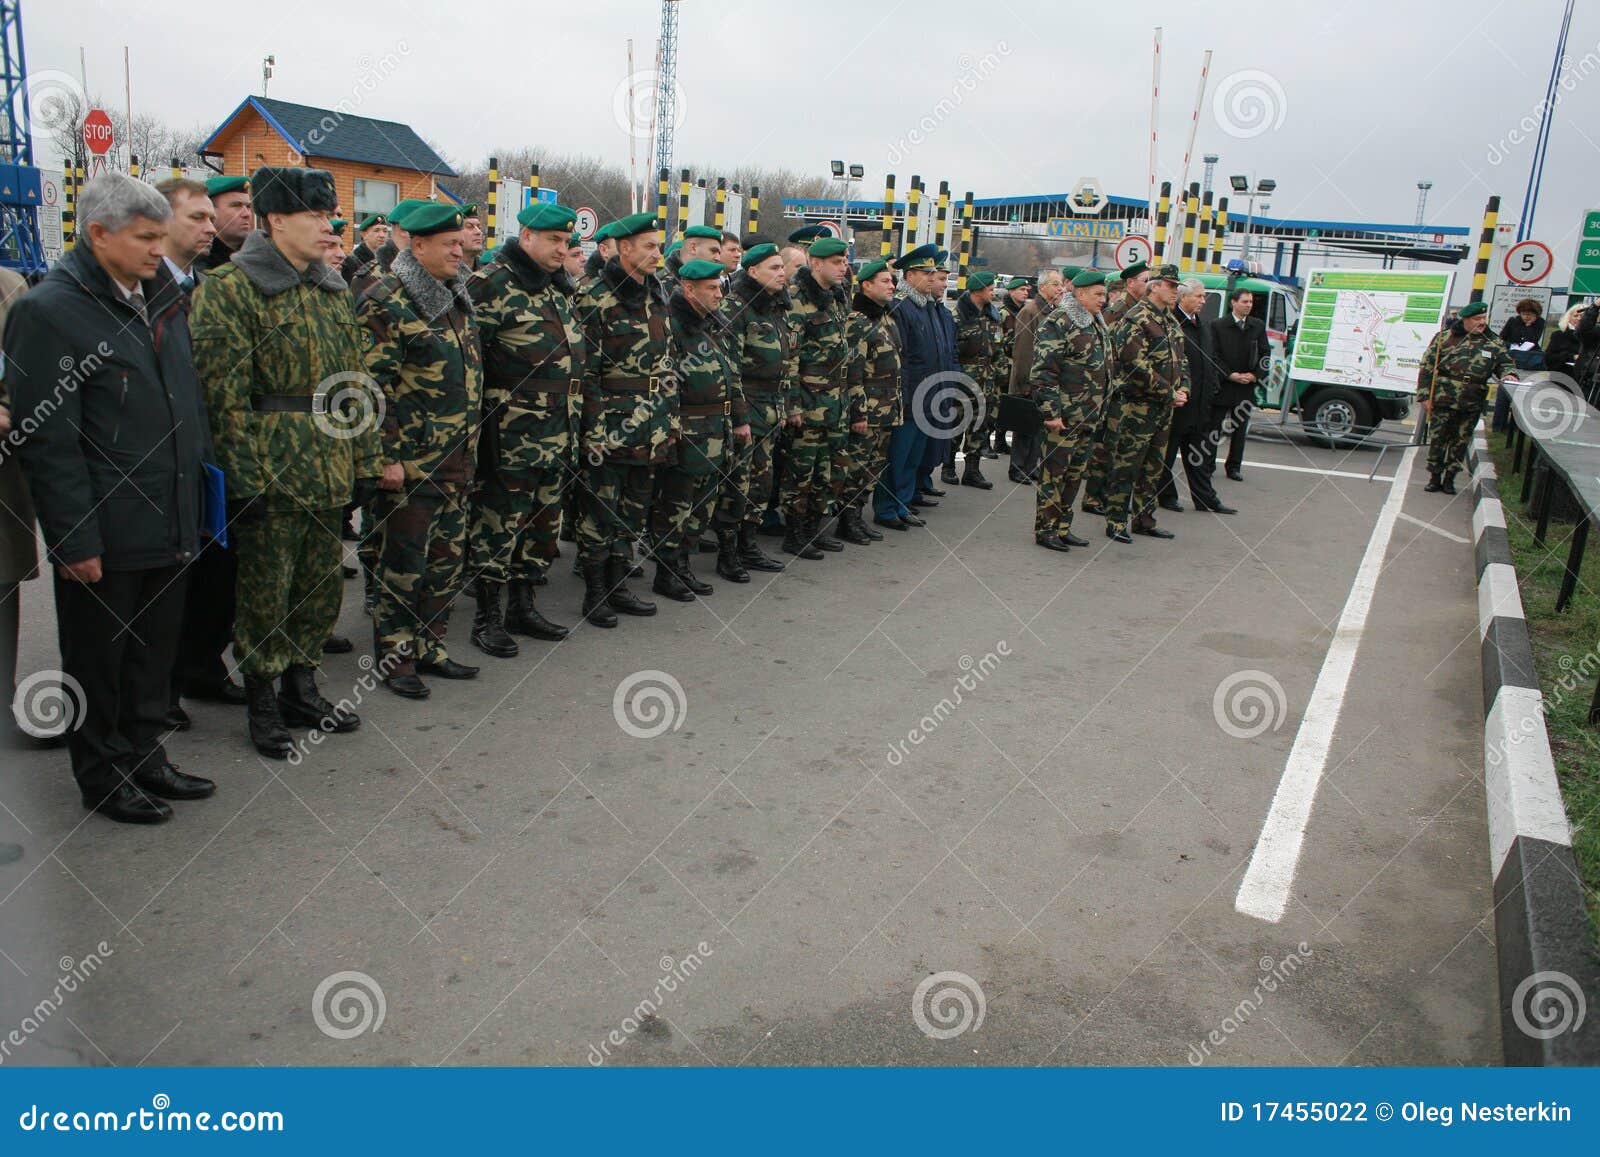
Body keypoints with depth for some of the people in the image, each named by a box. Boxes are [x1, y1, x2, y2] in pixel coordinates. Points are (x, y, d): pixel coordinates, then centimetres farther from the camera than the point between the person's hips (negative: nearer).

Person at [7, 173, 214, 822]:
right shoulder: (47, 311, -13)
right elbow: (47, 440, -16)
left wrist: (195, 496, 15)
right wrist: (76, 541, -17)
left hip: (167, 525, 7)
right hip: (103, 536, -7)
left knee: (155, 648, 17)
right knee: (98, 658, 9)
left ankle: (144, 756, 33)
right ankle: (104, 776, 24)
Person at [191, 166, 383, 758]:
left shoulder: (331, 288, 13)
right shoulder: (230, 289, -9)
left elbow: (354, 381, 17)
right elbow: (224, 393, -14)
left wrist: (367, 456, 13)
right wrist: (245, 477, -17)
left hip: (328, 474, 7)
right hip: (270, 477, -7)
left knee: (321, 587, 15)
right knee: (266, 596, 4)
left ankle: (301, 688, 31)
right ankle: (262, 706, 20)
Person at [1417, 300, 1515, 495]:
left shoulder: (1494, 343, 7)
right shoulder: (1445, 337, -1)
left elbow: (1506, 363, 17)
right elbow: (1427, 367, -1)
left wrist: (1509, 375, -9)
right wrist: (1425, 396, -6)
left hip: (1472, 405, 3)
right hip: (1442, 401, -2)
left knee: (1460, 442, 9)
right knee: (1437, 439, 3)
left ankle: (1449, 478, 21)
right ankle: (1434, 477, 16)